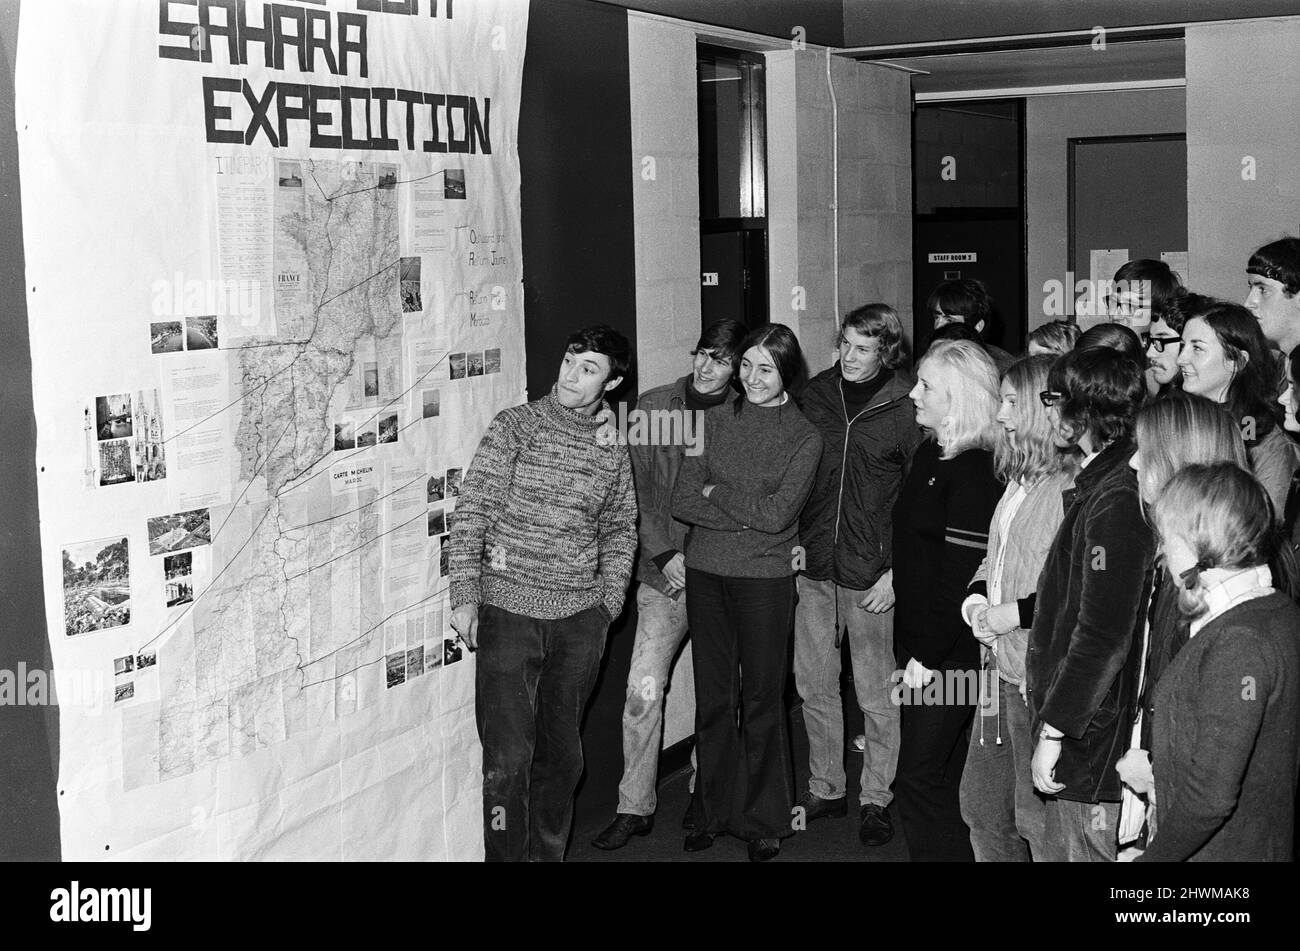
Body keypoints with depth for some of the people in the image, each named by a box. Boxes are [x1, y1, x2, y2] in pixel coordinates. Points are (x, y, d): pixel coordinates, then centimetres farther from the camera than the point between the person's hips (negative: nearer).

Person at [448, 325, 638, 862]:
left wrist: (608, 606, 8)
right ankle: (507, 856, 7)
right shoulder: (515, 426, -3)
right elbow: (471, 512, -5)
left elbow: (620, 532, 16)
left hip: (580, 619, 3)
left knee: (561, 752, 13)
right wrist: (465, 595, -11)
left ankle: (548, 853, 27)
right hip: (509, 611, -3)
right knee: (508, 756, -6)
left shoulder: (613, 448, 7)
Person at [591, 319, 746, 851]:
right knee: (644, 691, -5)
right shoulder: (653, 406, 3)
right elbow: (639, 492, 2)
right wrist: (664, 556, -7)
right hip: (664, 570, 0)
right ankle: (635, 807, 6)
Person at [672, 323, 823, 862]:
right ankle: (712, 813, 23)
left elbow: (777, 512, -13)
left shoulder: (804, 438, -2)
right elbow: (683, 502, -1)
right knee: (713, 698, 10)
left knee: (762, 701, 3)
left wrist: (716, 492, -6)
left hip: (765, 579, -3)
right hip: (705, 574, 3)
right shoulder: (716, 420, 7)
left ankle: (765, 822, 16)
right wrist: (748, 515, -10)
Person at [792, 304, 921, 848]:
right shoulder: (815, 395, 5)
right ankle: (825, 789, 27)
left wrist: (898, 572, -10)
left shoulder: (905, 409, -8)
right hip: (812, 563, 4)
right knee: (814, 685, 12)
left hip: (872, 573, -4)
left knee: (876, 694, 4)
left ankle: (875, 799, 19)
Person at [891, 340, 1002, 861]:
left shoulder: (973, 472, -18)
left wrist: (928, 656, -19)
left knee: (921, 782, -4)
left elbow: (961, 577, -20)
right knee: (939, 779, 16)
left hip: (948, 655, -9)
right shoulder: (929, 455, 10)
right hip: (916, 641, 9)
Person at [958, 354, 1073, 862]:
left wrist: (1016, 613, -18)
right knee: (981, 802, 18)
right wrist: (976, 596, 6)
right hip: (1001, 667, 10)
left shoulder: (1076, 485, -19)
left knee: (1038, 815, 2)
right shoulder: (1019, 481, 13)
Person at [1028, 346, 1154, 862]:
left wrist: (1055, 730, -19)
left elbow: (1103, 635, -24)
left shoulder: (1116, 501, -21)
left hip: (1093, 740, -10)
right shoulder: (1095, 485, 11)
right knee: (1058, 848, 18)